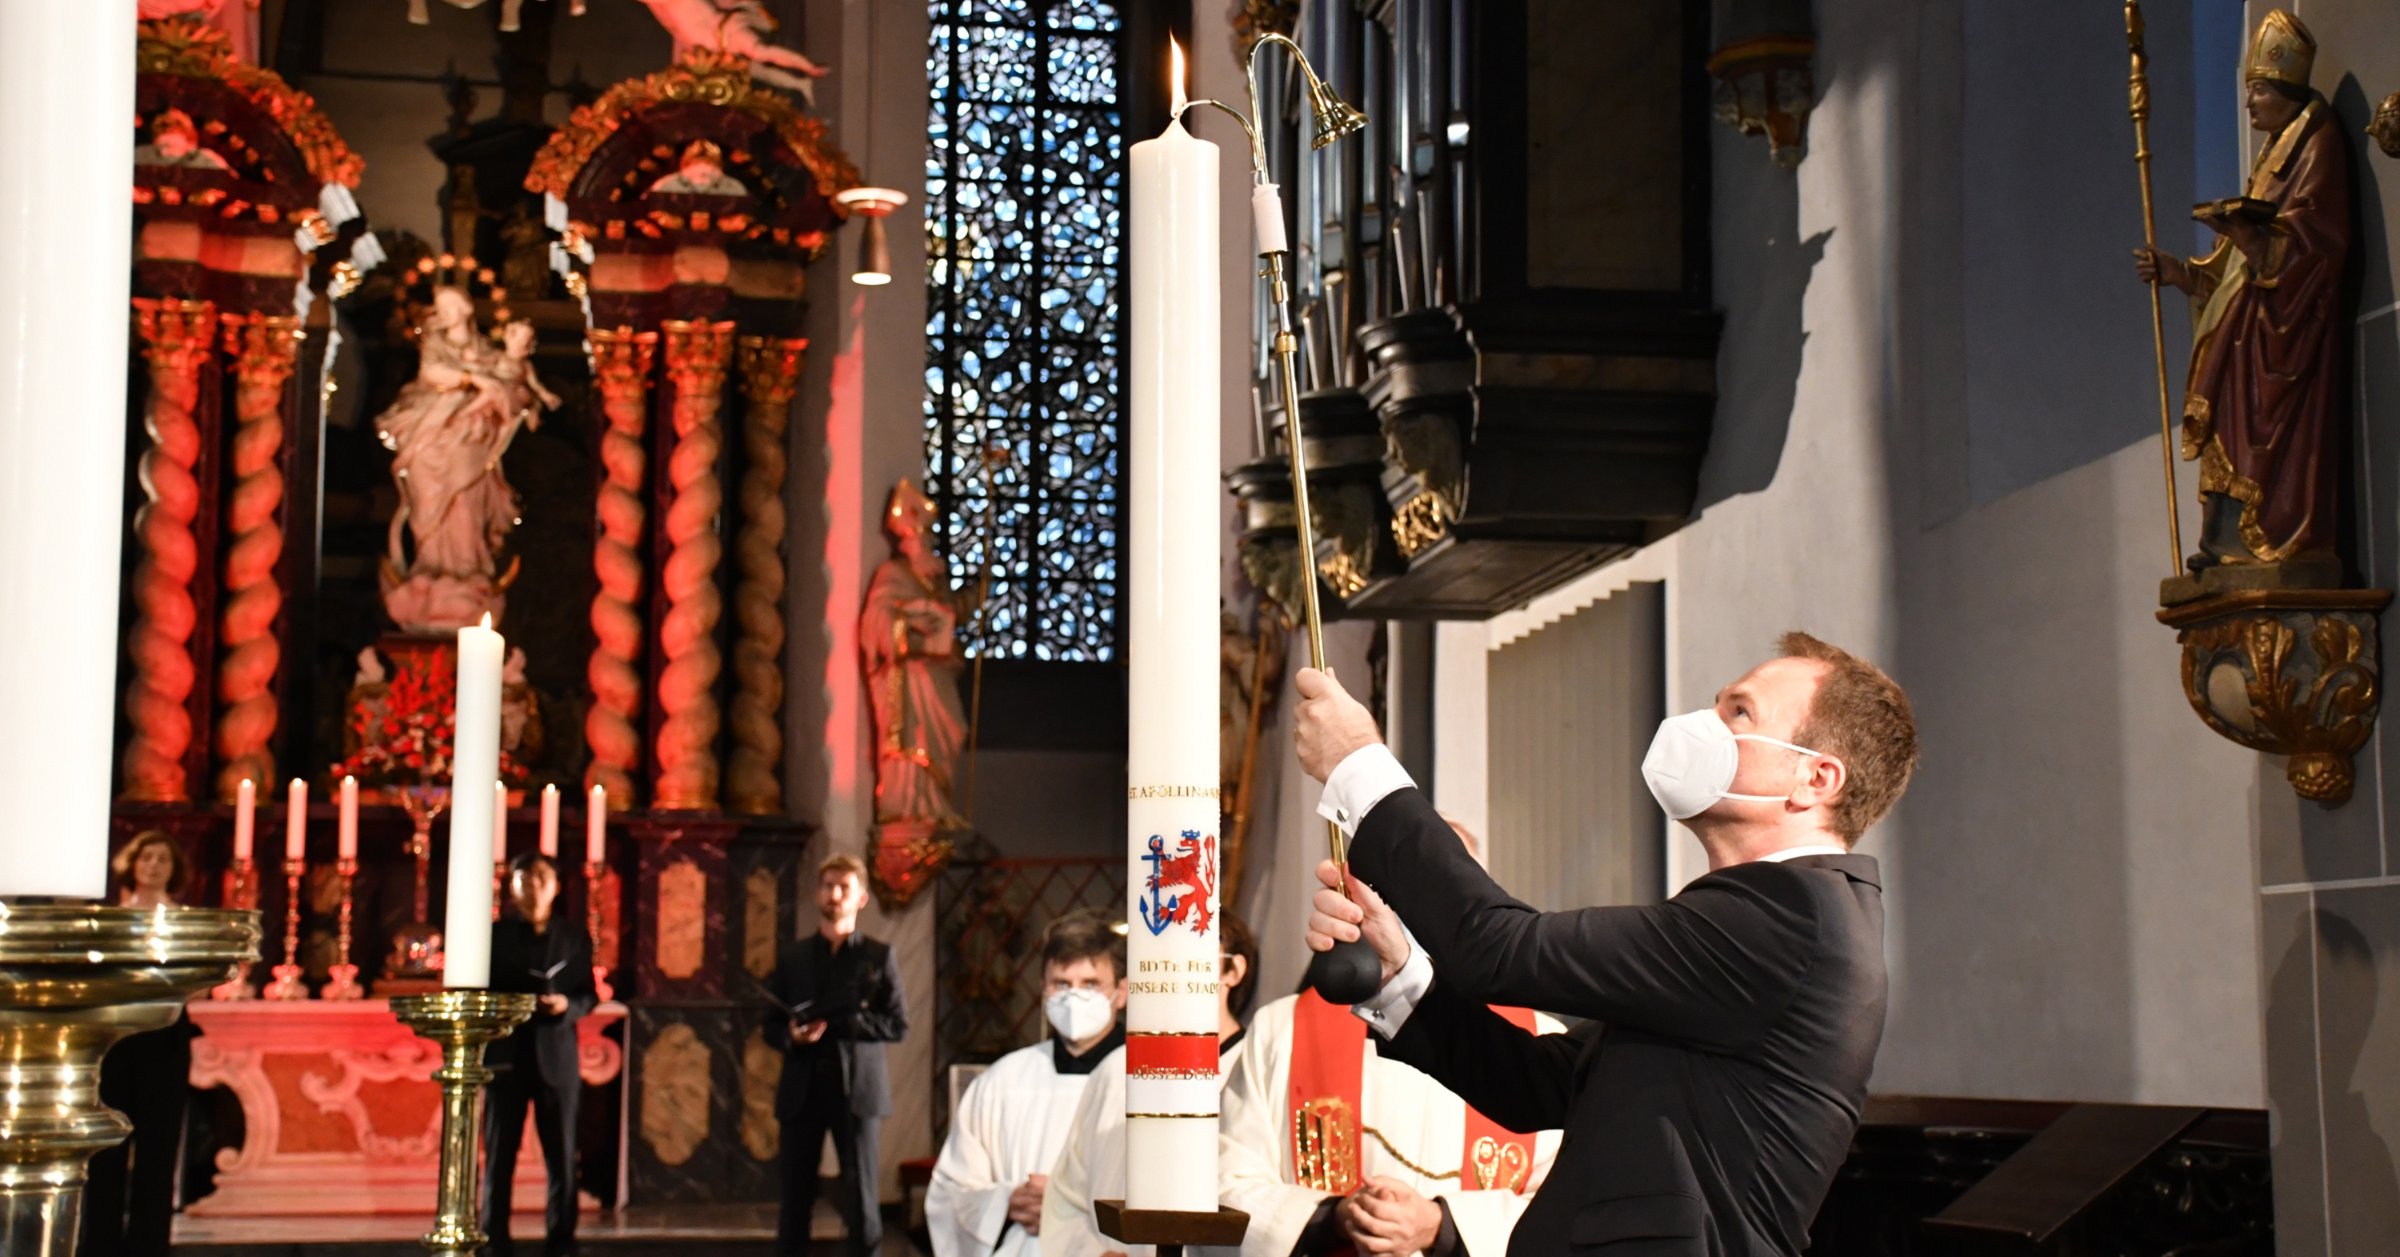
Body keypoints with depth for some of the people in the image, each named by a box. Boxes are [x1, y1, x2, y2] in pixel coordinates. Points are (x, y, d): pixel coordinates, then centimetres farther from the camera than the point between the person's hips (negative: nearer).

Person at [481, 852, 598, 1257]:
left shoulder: (574, 939, 11)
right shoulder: (494, 935, 8)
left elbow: (588, 995, 8)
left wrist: (567, 1005, -13)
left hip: (556, 1057, 1)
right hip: (505, 1055, -1)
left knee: (561, 1157, 3)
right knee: (498, 1155, 1)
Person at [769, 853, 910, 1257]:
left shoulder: (879, 956, 3)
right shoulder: (791, 956, 10)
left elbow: (898, 1025, -2)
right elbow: (772, 1023, 11)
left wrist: (840, 1023, -13)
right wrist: (791, 1035, -12)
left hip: (857, 1088, -2)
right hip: (802, 1089, 2)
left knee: (861, 1198, -1)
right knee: (796, 1197, 5)